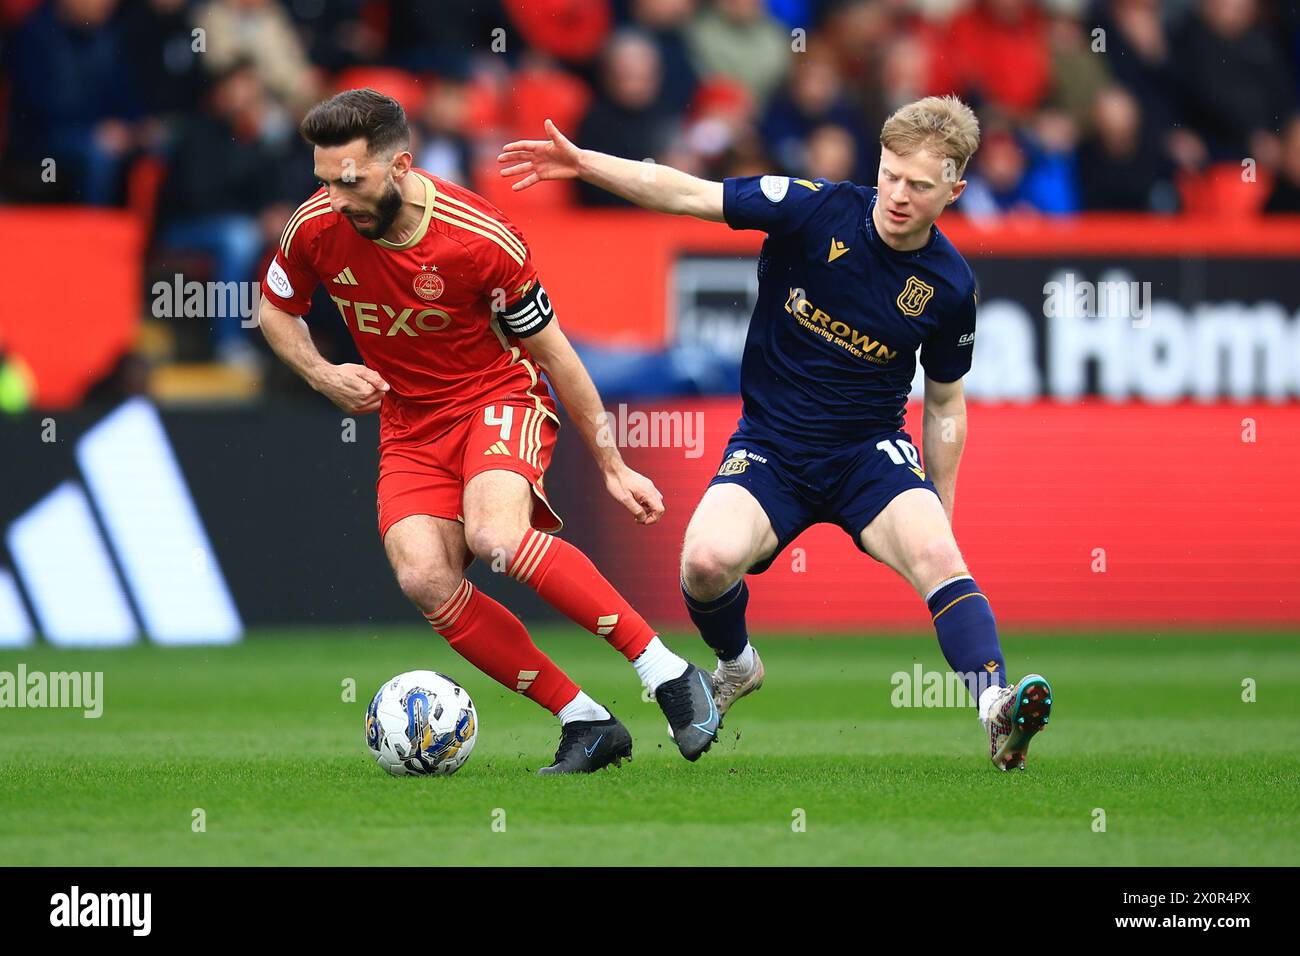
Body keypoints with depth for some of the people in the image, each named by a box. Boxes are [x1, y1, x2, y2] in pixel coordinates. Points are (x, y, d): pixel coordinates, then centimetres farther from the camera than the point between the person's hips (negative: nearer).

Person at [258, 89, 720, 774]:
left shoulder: (483, 241, -21)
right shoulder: (317, 228, -11)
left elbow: (552, 352, -8)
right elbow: (274, 310, 12)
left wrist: (613, 467, -2)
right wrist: (322, 376, -8)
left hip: (499, 398, -4)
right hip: (409, 426, 4)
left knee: (496, 538, -34)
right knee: (425, 581, -22)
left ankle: (666, 671, -24)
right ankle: (584, 722, -12)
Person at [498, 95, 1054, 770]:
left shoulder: (949, 285, -4)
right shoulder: (820, 212, -11)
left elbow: (945, 404, 10)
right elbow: (686, 195, -12)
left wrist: (941, 509, 10)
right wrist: (584, 164, -23)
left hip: (870, 450, 0)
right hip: (769, 448, 0)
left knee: (935, 553, -30)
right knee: (707, 562, -26)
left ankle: (997, 707, -39)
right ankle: (736, 667, 8)